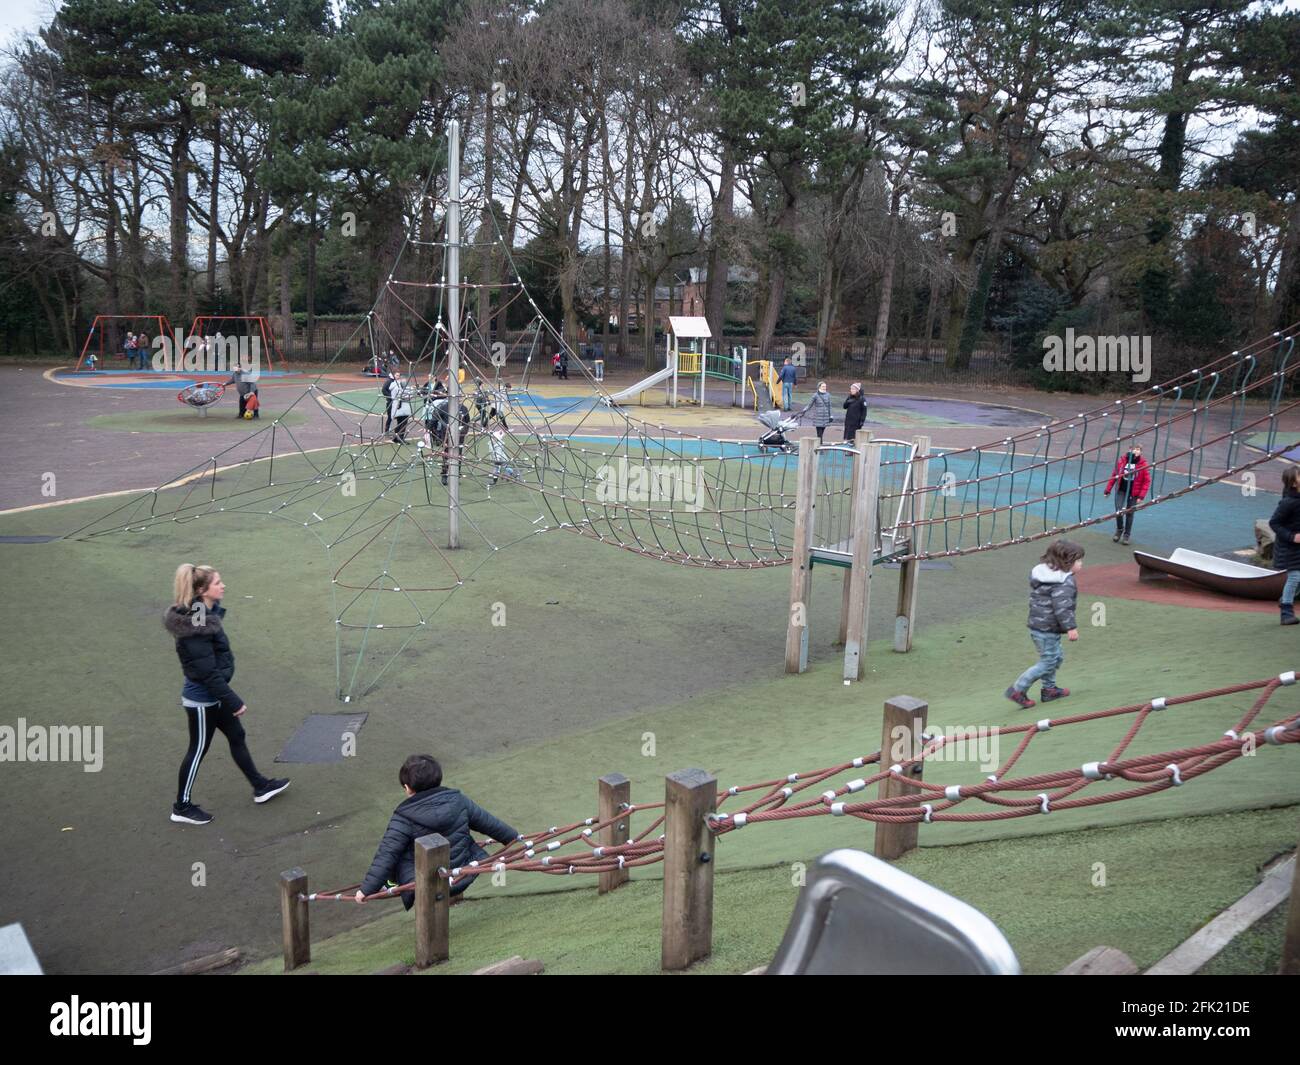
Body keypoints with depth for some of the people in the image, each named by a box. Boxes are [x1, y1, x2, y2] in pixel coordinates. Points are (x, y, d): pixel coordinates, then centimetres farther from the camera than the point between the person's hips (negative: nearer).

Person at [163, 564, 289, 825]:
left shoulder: (207, 613, 1)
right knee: (198, 750, 6)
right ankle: (182, 807, 23)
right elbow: (208, 672, -27)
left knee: (236, 735, 18)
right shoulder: (196, 627, -28)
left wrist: (228, 698, 18)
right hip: (201, 700, -9)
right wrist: (234, 702, -21)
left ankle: (260, 787, 31)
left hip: (212, 696, 9)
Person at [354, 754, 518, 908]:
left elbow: (386, 855, -16)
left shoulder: (403, 819, -15)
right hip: (464, 879, 3)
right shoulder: (459, 801, -4)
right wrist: (513, 837, 21)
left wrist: (367, 889, -8)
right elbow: (488, 823, 7)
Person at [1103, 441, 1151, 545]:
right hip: (1121, 490, 1)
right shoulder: (1122, 460, -4)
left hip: (1133, 493, -1)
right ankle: (1119, 529, 20)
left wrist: (1141, 496, -12)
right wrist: (1108, 489, 5)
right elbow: (1114, 475, 4)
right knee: (1118, 511, -8)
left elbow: (1147, 481, -6)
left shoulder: (1143, 464, -9)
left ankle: (1126, 535, 23)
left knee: (1129, 513, 8)